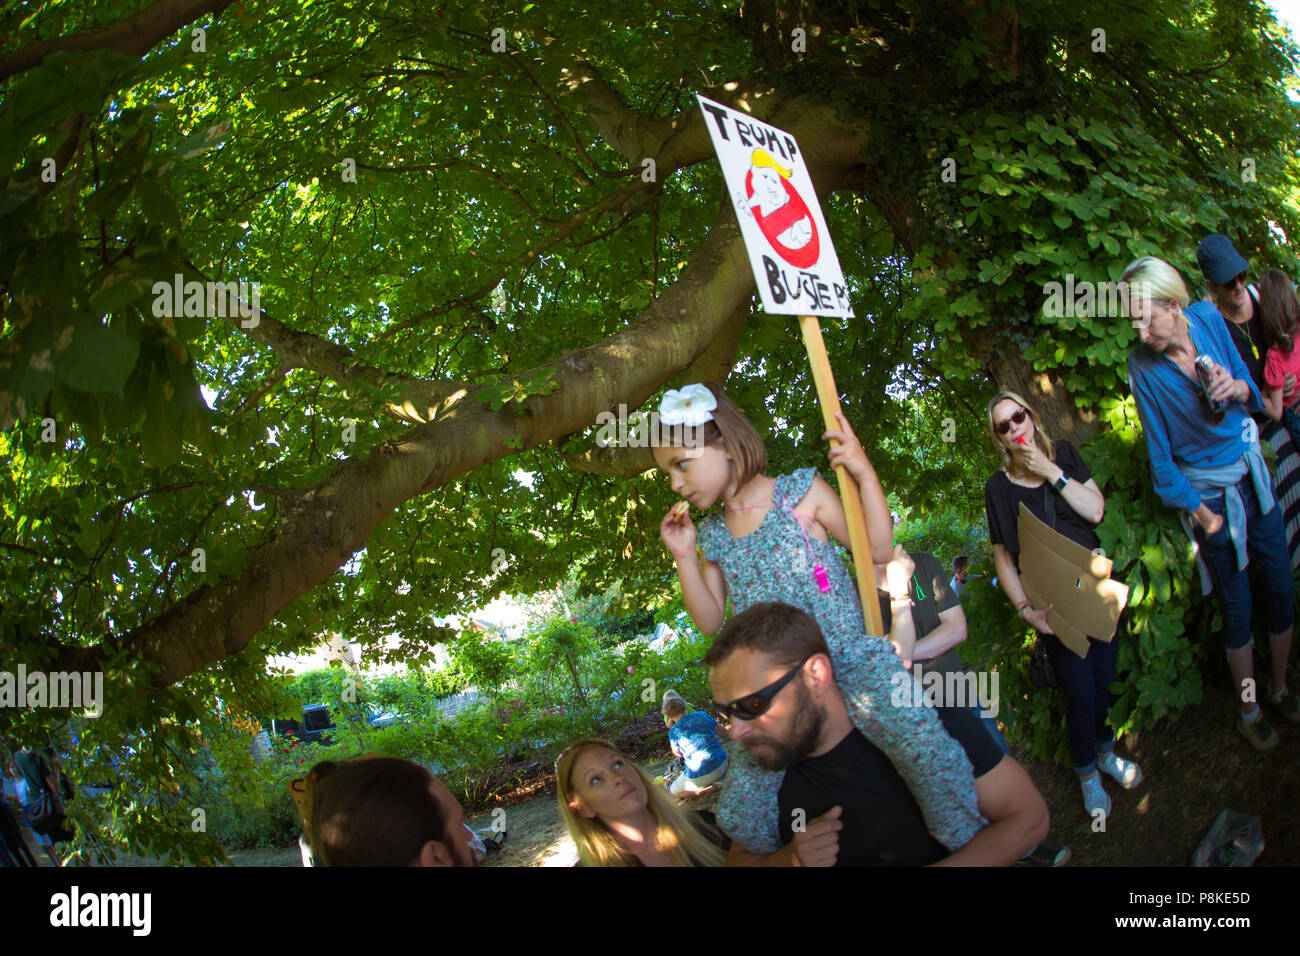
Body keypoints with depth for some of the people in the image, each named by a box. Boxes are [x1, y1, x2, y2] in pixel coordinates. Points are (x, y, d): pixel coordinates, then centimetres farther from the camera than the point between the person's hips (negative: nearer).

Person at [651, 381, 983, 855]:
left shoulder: (799, 493, -1)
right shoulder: (711, 536, 12)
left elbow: (879, 550, 1)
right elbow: (709, 622, 14)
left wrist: (865, 475, -10)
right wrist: (684, 558, 4)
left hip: (852, 663, -5)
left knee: (933, 756, -29)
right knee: (736, 816, -2)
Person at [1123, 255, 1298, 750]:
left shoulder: (1209, 319, -9)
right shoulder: (1141, 363, -18)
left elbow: (1252, 390, 3)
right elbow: (1159, 449, -12)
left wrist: (1236, 388, -21)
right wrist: (1197, 510, -10)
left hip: (1252, 472, 4)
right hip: (1210, 494, -4)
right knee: (1237, 604, 7)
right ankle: (1249, 712, 26)